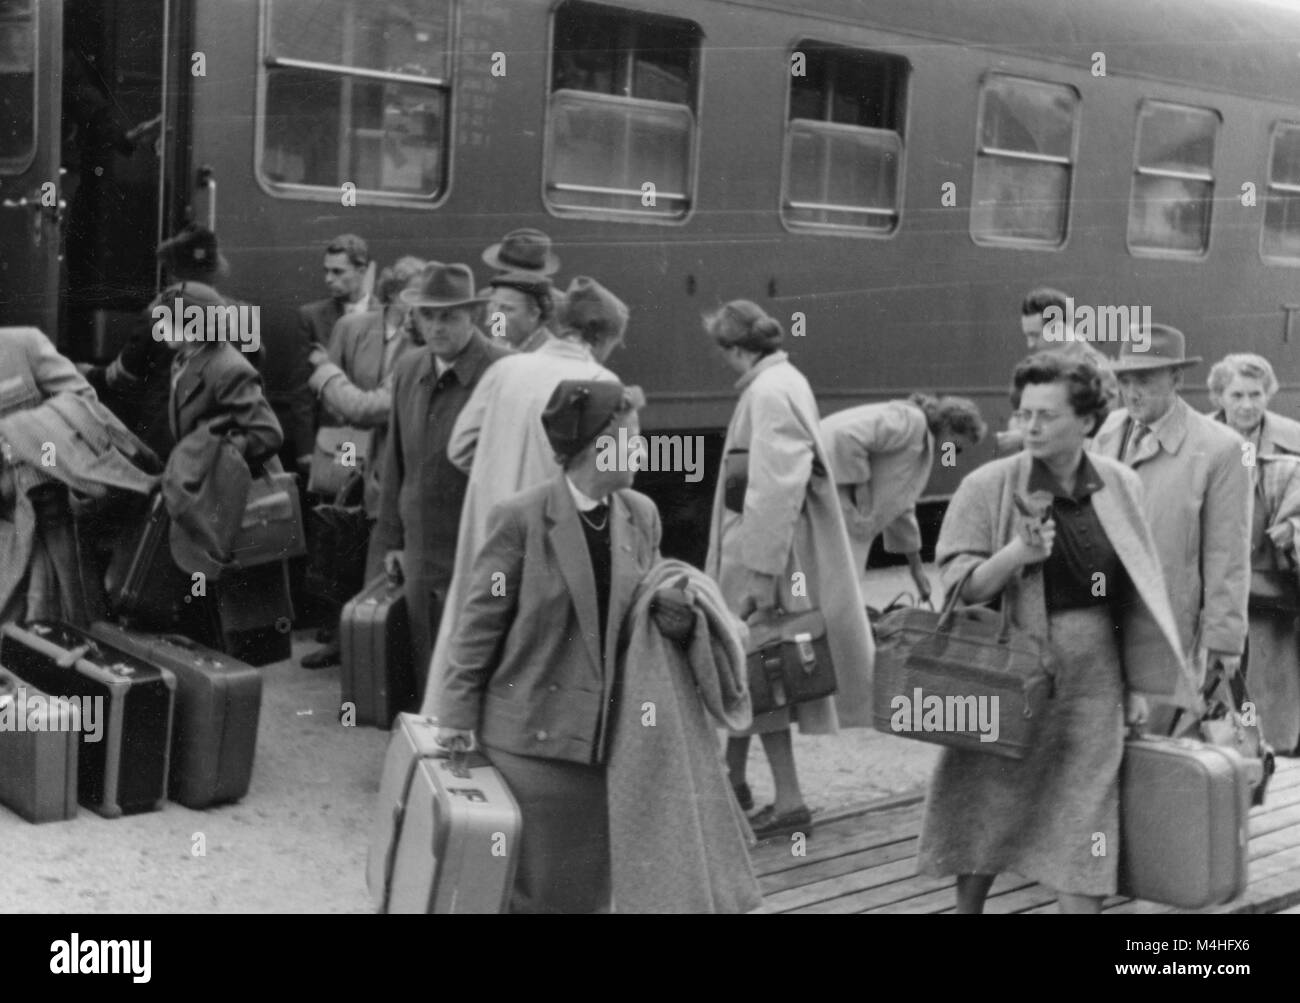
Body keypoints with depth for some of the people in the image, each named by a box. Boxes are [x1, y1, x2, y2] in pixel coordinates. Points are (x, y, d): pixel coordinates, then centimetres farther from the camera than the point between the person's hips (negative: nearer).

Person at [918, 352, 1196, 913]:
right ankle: (966, 905, 30)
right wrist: (1015, 553, -28)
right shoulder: (988, 487, -9)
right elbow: (959, 587, -10)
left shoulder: (1120, 486, 2)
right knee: (985, 811, 9)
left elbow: (1135, 590, 10)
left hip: (1091, 678, 2)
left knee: (1080, 825, 2)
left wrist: (1137, 683, 11)